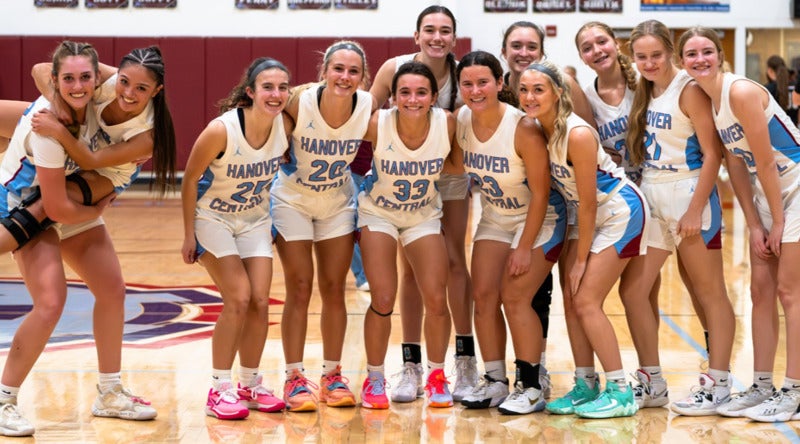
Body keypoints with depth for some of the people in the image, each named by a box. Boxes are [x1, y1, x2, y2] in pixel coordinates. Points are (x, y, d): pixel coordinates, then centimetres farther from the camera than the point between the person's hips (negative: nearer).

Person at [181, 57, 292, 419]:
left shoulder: (285, 126, -15)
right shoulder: (221, 130, -28)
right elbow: (190, 179, -17)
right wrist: (189, 235, -12)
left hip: (255, 220, 5)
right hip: (213, 217, -5)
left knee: (260, 301, -2)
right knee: (238, 298, -15)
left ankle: (250, 385, 14)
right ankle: (219, 389, -4)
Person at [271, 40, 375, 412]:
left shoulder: (370, 108, -19)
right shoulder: (299, 102, -27)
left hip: (339, 202, 2)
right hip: (293, 200, -2)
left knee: (334, 289, 7)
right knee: (299, 289, -2)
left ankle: (332, 374, 18)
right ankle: (294, 378, 7)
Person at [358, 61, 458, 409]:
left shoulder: (448, 124, -23)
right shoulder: (377, 124, -27)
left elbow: (459, 164, -7)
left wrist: (429, 168, -21)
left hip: (424, 215, 2)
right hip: (378, 213, -2)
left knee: (436, 300, -5)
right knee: (383, 300, -11)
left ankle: (436, 377, 18)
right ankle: (374, 379, 10)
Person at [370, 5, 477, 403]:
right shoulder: (394, 68, -16)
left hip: (450, 176, 0)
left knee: (454, 262, -1)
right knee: (410, 268, 4)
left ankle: (465, 362, 8)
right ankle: (411, 367, 10)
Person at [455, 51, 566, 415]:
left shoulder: (523, 128, -28)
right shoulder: (460, 121, -12)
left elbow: (540, 193, -22)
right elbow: (460, 167, 5)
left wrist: (525, 247, -20)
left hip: (538, 219, -6)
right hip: (494, 218, 6)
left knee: (514, 297, -13)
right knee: (484, 296, -2)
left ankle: (530, 388, -1)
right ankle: (494, 382, 10)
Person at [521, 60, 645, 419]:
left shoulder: (577, 134, -28)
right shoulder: (536, 131, -6)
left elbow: (588, 203, -22)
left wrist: (581, 260, -15)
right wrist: (574, 258, 3)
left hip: (619, 212, -8)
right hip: (589, 214, 8)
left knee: (586, 300, -11)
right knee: (570, 299, 3)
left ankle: (620, 392, -5)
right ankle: (585, 386, 13)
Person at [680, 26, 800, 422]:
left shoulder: (741, 92, -23)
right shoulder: (703, 99, 1)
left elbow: (765, 162, -20)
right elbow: (736, 166, 4)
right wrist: (754, 225, 0)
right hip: (764, 192, 8)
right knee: (761, 291, 8)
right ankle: (761, 386, 15)